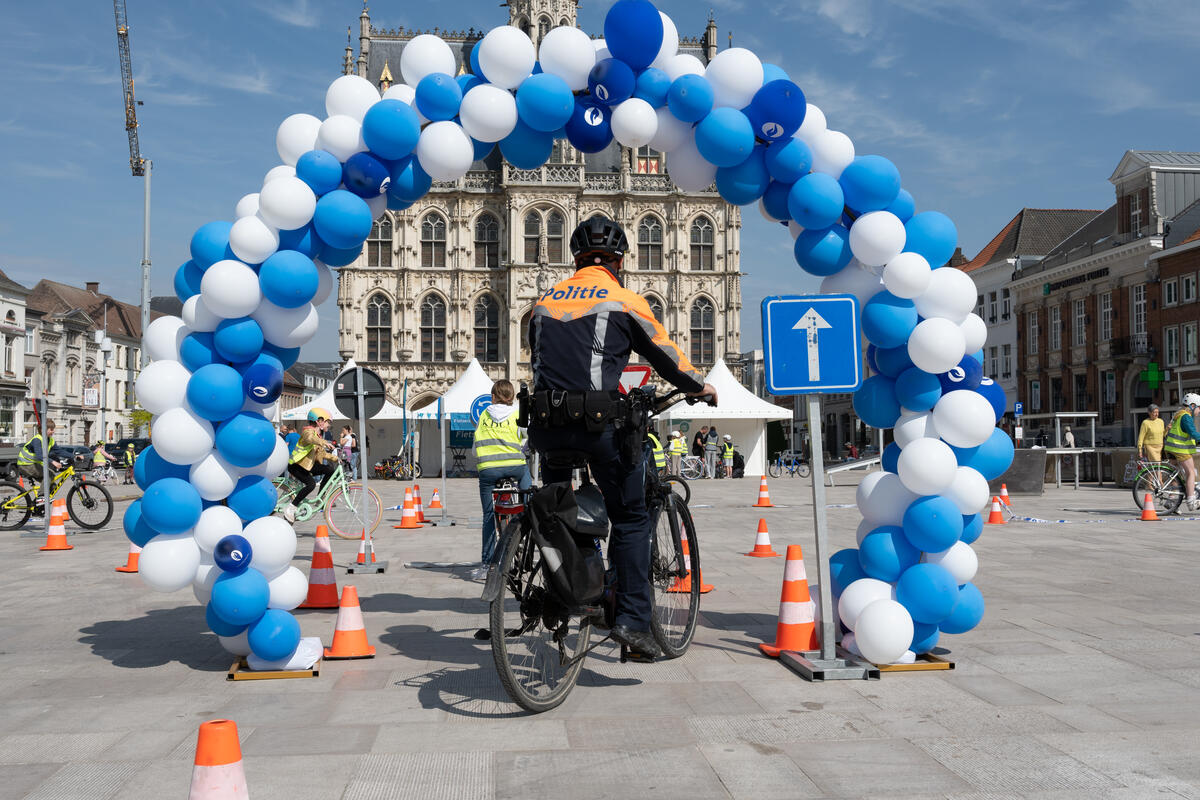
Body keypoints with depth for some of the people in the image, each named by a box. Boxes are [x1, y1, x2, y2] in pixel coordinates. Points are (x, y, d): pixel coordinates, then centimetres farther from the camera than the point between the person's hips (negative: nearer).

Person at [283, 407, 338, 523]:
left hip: (308, 465, 9)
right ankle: (290, 508, -21)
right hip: (296, 465, -9)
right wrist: (324, 443, -56)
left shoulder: (319, 435, 14)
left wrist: (336, 458, 9)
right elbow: (310, 438, -41)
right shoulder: (308, 431, -15)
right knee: (311, 484, -28)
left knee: (330, 469, -4)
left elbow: (322, 453, 20)